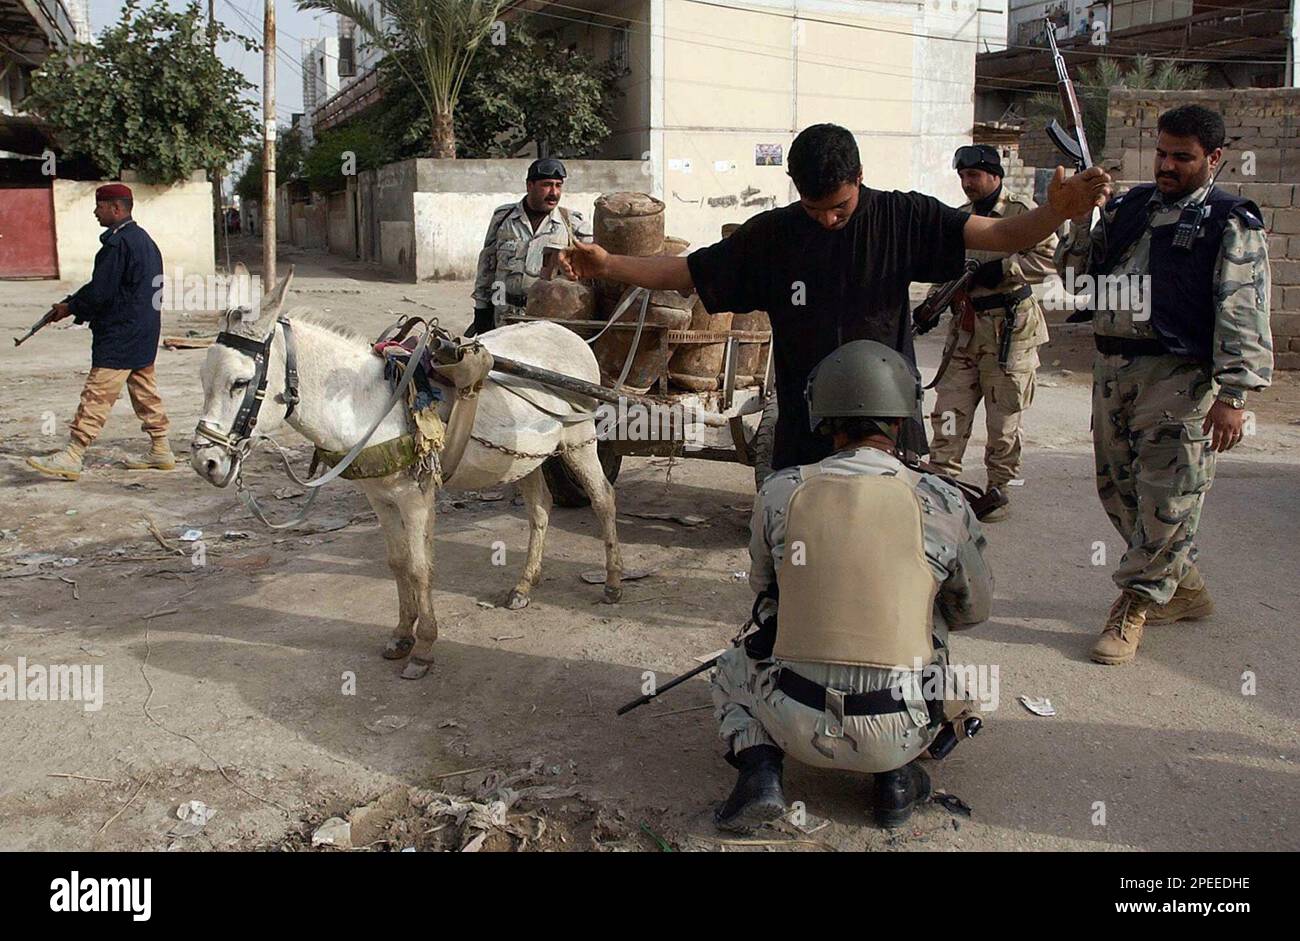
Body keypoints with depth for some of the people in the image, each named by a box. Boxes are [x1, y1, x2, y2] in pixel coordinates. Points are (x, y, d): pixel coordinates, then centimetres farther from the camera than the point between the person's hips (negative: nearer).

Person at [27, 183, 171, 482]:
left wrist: (71, 307, -2)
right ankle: (160, 451, 19)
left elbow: (101, 291, -19)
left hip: (119, 337, -10)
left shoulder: (118, 242, -16)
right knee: (145, 391, 14)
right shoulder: (144, 239, 15)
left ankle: (71, 457, -7)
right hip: (144, 333, 10)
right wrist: (76, 304, 15)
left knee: (97, 395, -9)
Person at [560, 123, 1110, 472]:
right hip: (803, 430, 1)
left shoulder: (901, 218, -3)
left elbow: (997, 235, -10)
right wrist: (609, 265, -10)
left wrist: (1056, 211, -30)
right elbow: (685, 272, 3)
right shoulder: (773, 234, 0)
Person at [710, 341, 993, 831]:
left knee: (733, 669, 31)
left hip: (799, 726, 0)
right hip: (898, 732, 1)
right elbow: (974, 609, 12)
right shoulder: (943, 504, -5)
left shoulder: (779, 492, -3)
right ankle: (896, 773, 12)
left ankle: (759, 768, 4)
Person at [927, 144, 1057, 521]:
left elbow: (1047, 257, -14)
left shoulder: (1022, 211, -6)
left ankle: (1000, 488, 14)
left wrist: (1002, 269, -21)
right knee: (948, 409, 4)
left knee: (1004, 417, 2)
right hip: (965, 328, 6)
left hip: (1009, 327, -6)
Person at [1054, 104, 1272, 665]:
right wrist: (1080, 219, -1)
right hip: (1112, 367, 7)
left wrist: (1233, 395, -18)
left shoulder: (1231, 223, -2)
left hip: (1179, 377, -6)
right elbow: (1074, 272, 17)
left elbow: (1242, 313, -10)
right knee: (1117, 487, 12)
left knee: (1167, 497, -6)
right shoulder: (1129, 207, 15)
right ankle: (1185, 588, 29)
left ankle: (1135, 604, 7)